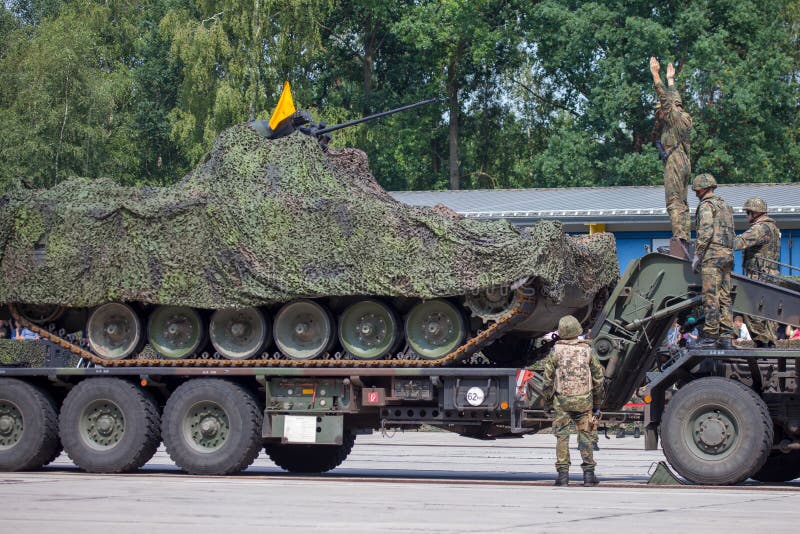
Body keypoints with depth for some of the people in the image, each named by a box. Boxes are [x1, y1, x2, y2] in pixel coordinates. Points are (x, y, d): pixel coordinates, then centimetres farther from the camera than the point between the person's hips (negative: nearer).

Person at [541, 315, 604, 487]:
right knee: (585, 435, 8)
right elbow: (598, 378, 7)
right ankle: (588, 473, 6)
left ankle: (563, 474, -1)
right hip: (584, 400, 2)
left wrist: (547, 401, 8)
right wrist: (597, 403, 16)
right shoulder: (587, 350, 3)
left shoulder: (556, 351, -5)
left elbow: (547, 379, -4)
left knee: (562, 436, 3)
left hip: (562, 400, -2)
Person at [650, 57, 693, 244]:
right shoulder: (681, 120, 19)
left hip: (674, 163, -10)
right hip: (684, 164, 10)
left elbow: (666, 99, -12)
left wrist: (656, 74, -11)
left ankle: (679, 237, -26)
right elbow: (675, 99, 33)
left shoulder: (675, 119, -5)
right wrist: (671, 79, 45)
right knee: (682, 203, 9)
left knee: (674, 202, -16)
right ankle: (685, 238, 5)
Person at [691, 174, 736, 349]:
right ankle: (727, 337, 4)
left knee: (711, 297, -10)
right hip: (728, 255, 9)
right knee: (724, 297, 7)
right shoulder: (726, 206, 22)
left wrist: (697, 255, -11)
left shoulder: (706, 205, -5)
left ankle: (710, 336, -13)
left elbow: (705, 232, -15)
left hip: (712, 255, -9)